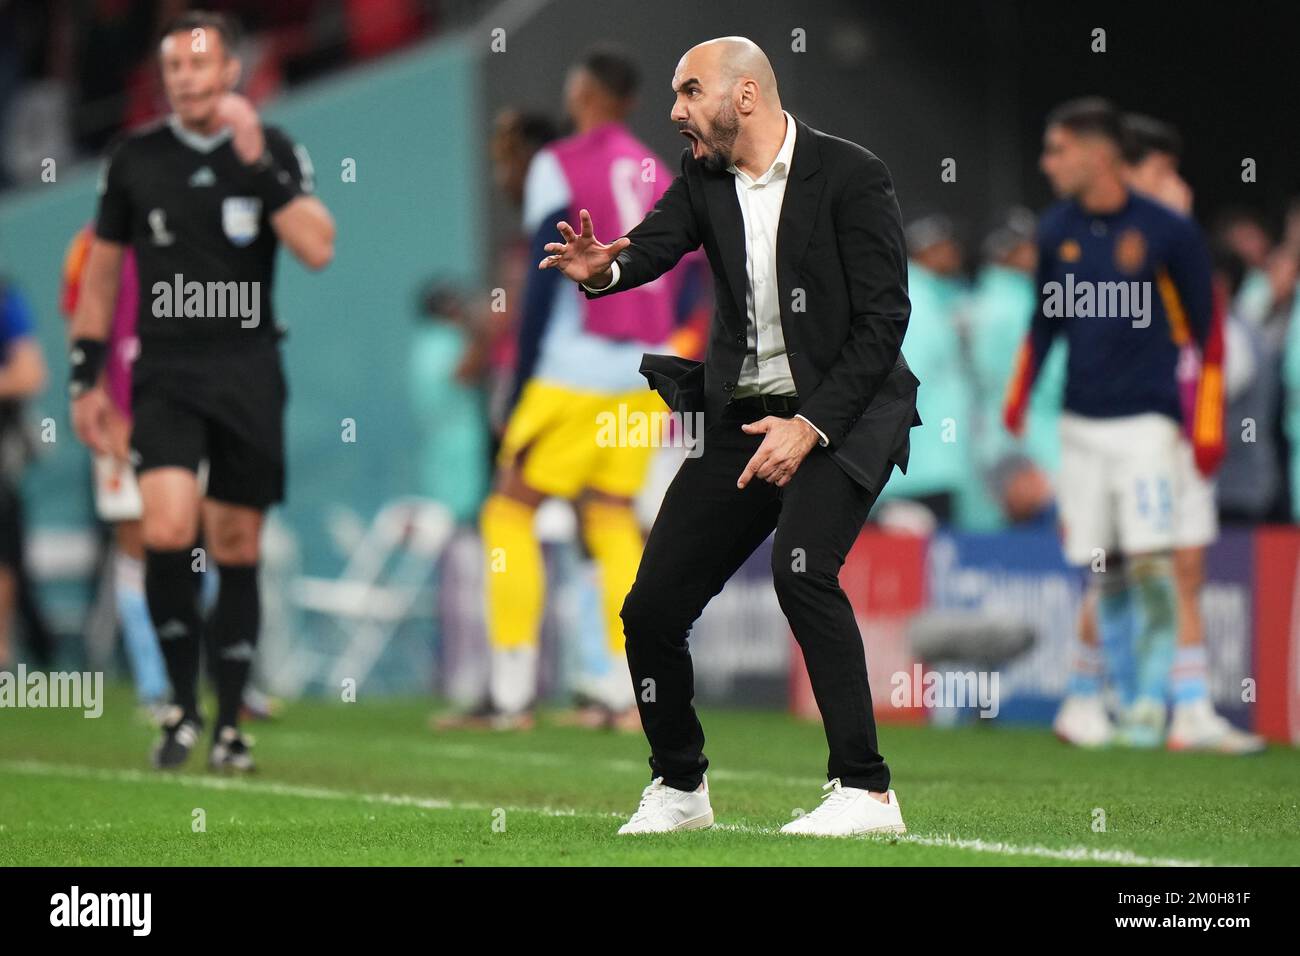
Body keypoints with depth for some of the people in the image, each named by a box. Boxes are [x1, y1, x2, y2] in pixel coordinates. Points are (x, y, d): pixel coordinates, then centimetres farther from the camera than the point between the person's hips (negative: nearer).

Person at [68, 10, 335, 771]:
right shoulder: (136, 159, 4)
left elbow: (318, 249, -13)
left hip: (248, 372, 0)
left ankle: (230, 723, 15)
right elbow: (101, 273, 12)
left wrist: (258, 163, -18)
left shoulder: (276, 153, 2)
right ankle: (183, 702, -3)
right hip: (166, 373, 0)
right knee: (168, 529, -19)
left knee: (237, 549, 4)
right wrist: (87, 380, 9)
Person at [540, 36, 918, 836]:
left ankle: (866, 791, -25)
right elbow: (657, 243, -11)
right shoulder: (704, 178, 6)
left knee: (801, 568, -30)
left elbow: (884, 318, -13)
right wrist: (604, 270, -35)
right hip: (740, 421, 6)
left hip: (840, 417, -6)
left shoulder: (849, 176, -10)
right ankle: (679, 789, 26)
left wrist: (810, 425, -19)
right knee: (652, 609, 3)